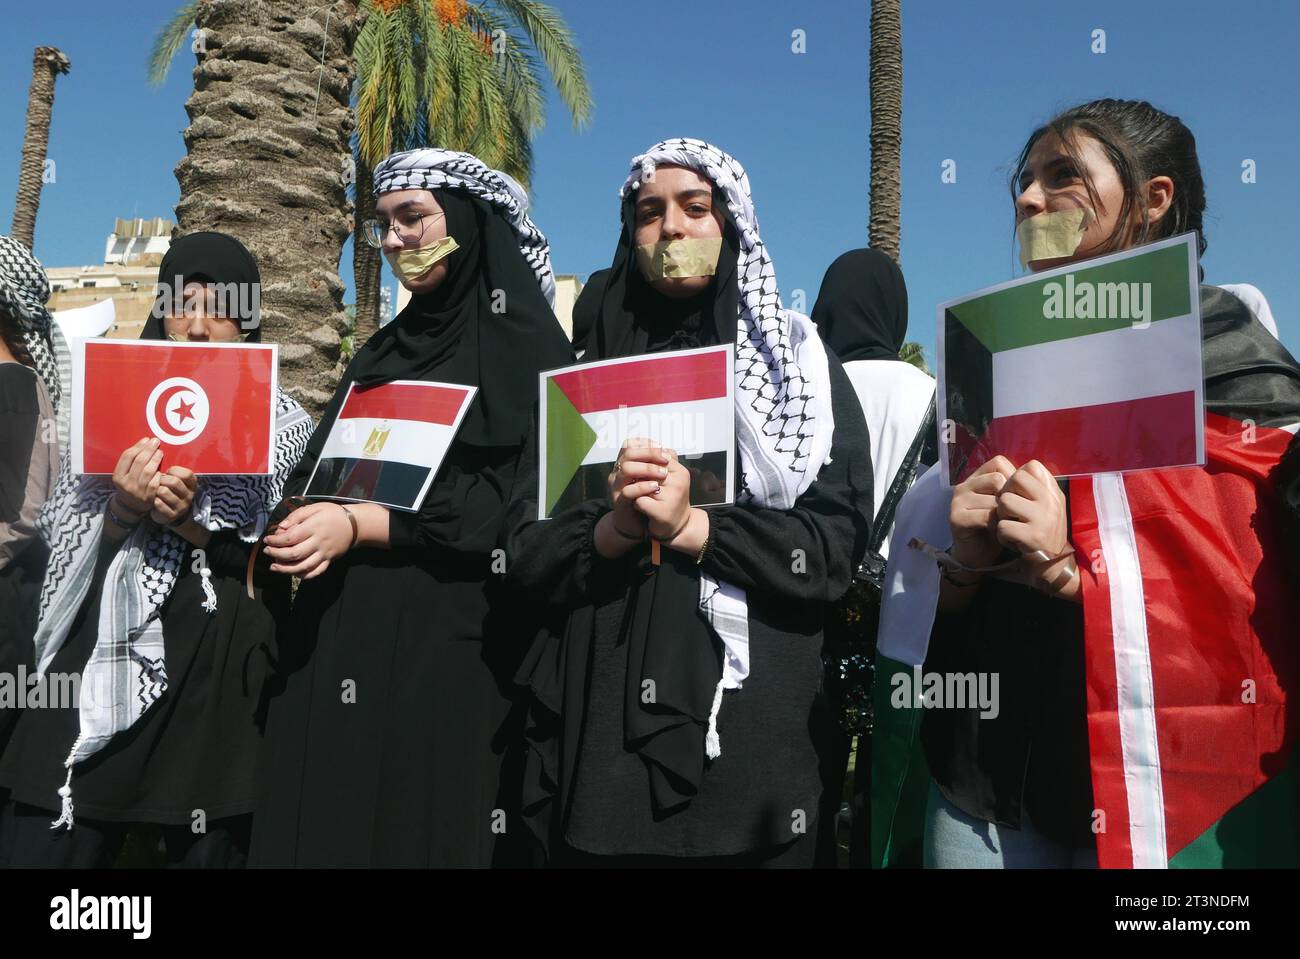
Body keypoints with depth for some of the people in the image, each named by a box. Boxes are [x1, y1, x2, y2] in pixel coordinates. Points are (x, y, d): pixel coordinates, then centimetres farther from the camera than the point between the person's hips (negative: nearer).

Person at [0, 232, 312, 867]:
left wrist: (194, 527, -15)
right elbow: (58, 532, 8)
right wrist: (122, 513, -12)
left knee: (207, 850, 8)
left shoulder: (284, 423, 4)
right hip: (101, 658, 2)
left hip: (221, 677, -1)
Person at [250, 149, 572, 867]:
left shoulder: (525, 343, -2)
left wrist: (358, 525, -17)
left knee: (428, 825, 0)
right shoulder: (381, 353, 19)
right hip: (338, 642, 6)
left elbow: (517, 497, -13)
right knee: (322, 826, 7)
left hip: (450, 645, -6)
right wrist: (297, 521, -8)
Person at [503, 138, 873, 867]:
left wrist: (690, 527, -17)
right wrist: (612, 531, -15)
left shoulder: (801, 364, 4)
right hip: (602, 737, 2)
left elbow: (835, 546, -6)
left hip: (751, 738, -2)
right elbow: (526, 552, 4)